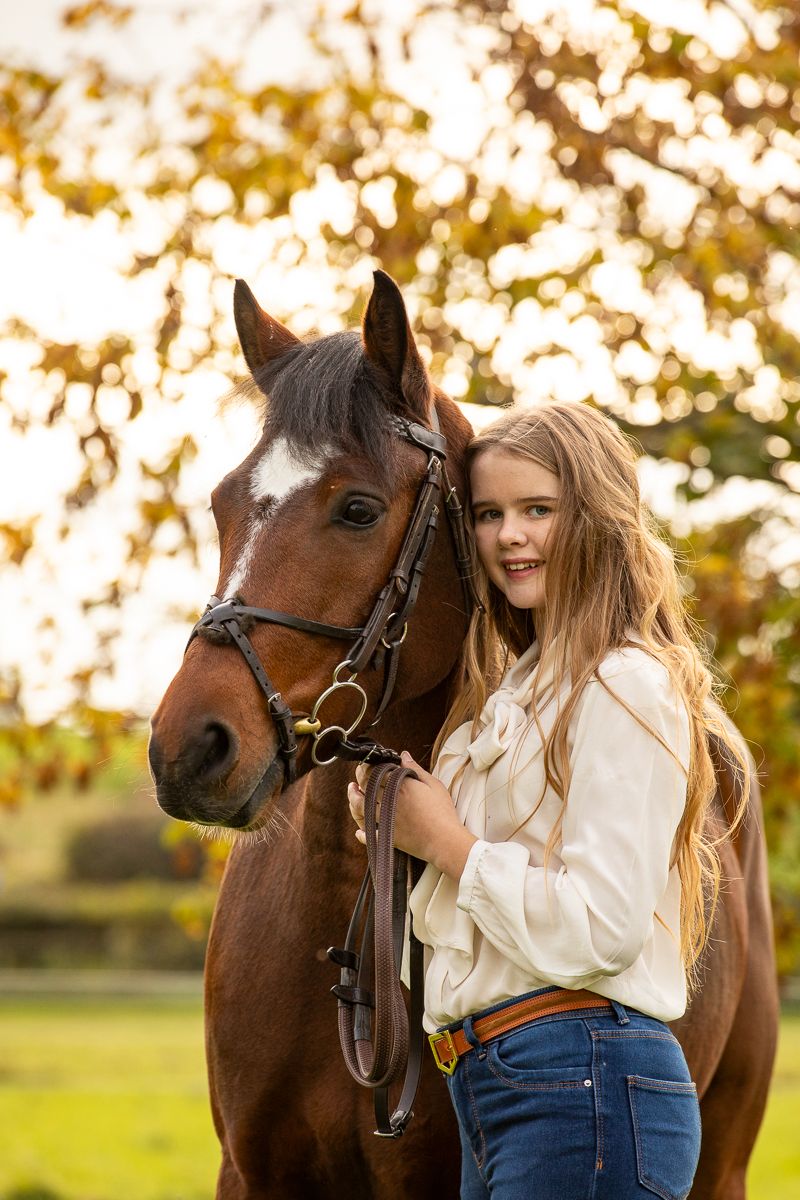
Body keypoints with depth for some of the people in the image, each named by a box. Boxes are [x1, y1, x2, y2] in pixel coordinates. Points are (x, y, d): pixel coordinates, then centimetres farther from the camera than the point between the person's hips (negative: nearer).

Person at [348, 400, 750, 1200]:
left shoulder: (628, 689, -12)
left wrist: (446, 841, -11)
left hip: (585, 1087, -10)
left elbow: (598, 928, -21)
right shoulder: (523, 687, 18)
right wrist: (393, 819, 6)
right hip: (491, 1085, 10)